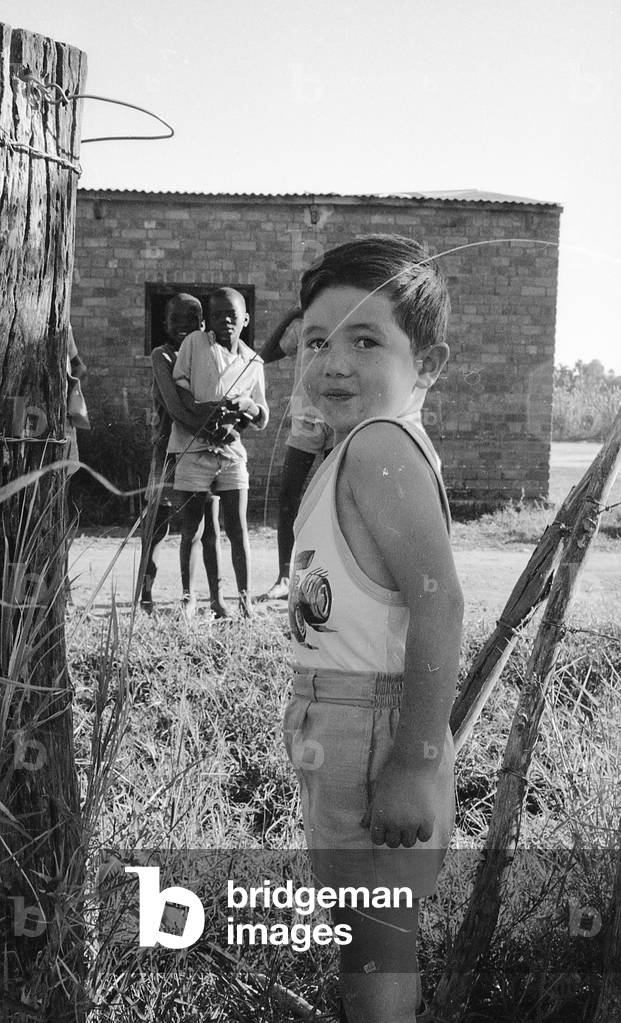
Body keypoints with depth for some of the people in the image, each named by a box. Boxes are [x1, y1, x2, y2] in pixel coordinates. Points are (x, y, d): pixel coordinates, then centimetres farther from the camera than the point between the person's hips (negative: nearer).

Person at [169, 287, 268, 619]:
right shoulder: (194, 343, 5)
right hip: (194, 448, -2)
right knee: (194, 528, 3)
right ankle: (188, 595, 15)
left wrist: (248, 405, -9)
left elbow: (262, 421, 14)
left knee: (237, 528, -1)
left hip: (231, 451, 2)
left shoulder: (252, 363, 12)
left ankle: (245, 598, 4)